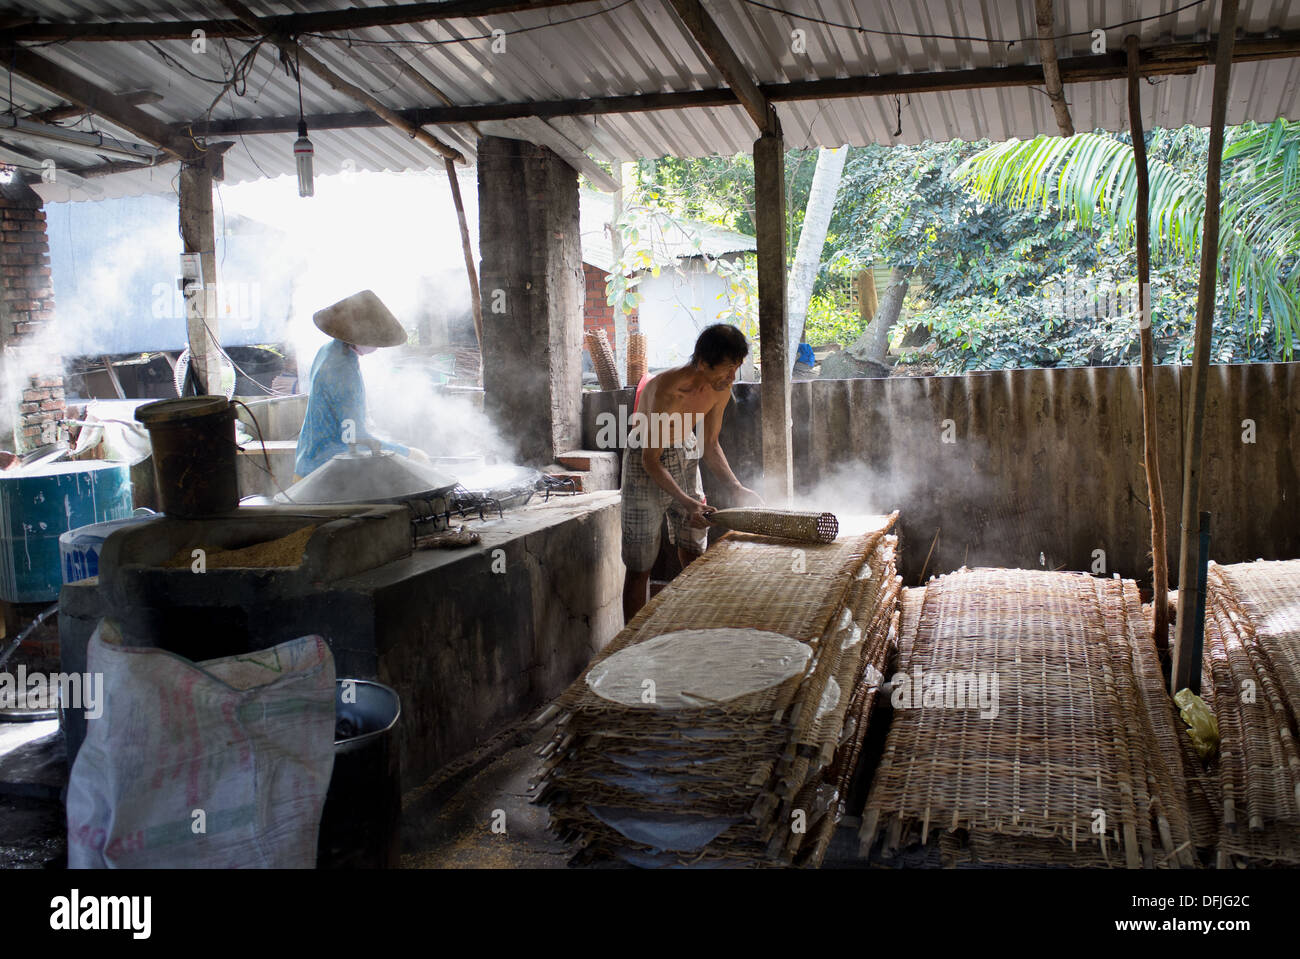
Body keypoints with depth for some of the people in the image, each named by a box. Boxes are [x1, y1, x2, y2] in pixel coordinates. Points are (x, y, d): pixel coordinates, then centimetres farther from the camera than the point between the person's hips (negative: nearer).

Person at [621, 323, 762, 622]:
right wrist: (687, 503, -34)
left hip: (686, 456, 7)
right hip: (647, 462, -6)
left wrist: (735, 488, -7)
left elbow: (710, 444, 4)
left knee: (694, 558, 9)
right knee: (640, 566, -2)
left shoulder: (721, 388, -10)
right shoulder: (667, 390, -32)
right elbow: (651, 460, -26)